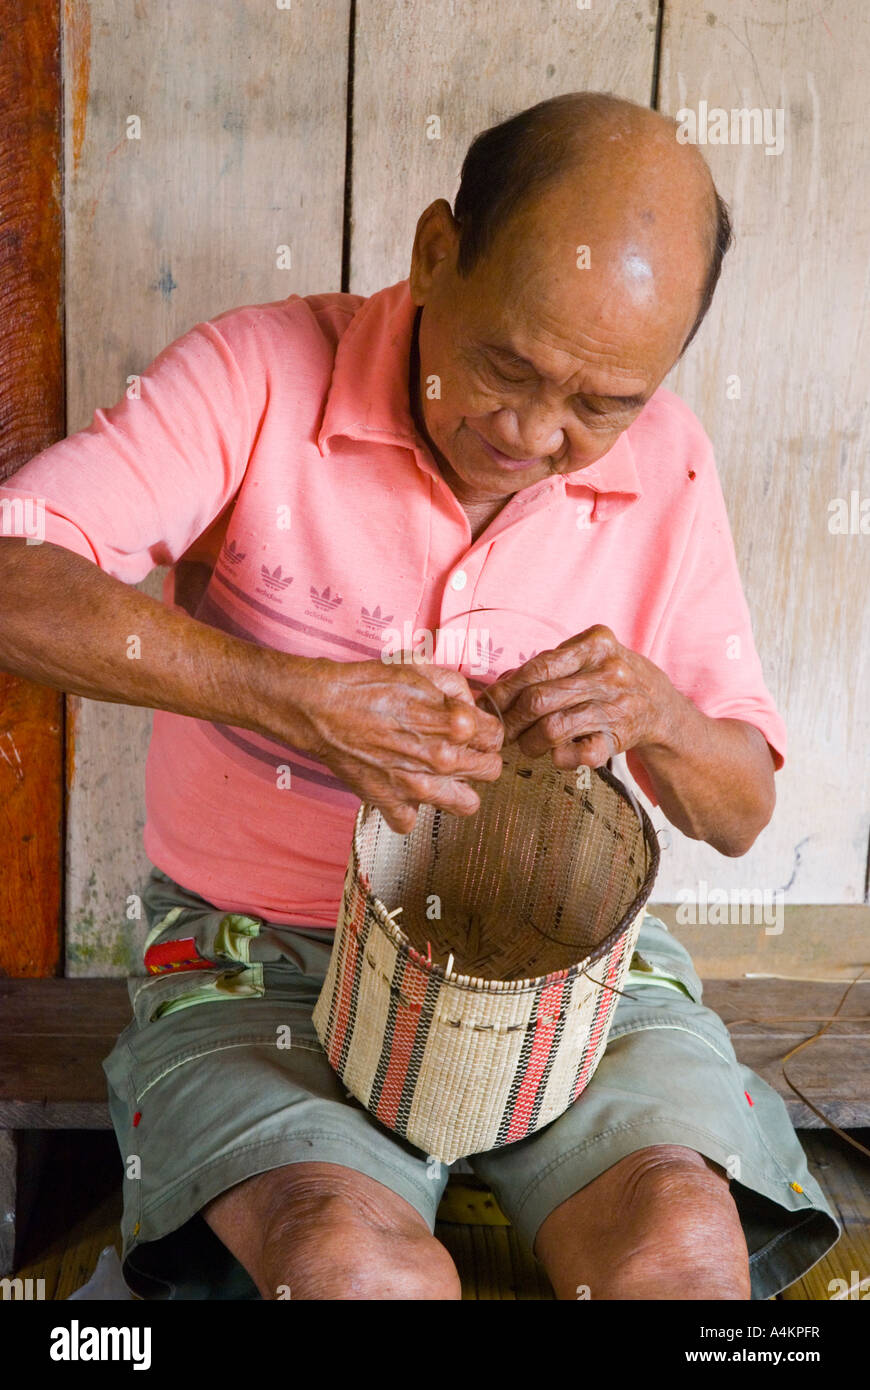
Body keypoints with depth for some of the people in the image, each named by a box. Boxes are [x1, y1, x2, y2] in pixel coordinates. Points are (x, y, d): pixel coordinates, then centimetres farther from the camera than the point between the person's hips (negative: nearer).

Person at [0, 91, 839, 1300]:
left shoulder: (666, 468, -1)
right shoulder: (260, 376, -11)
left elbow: (742, 813, 6)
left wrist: (661, 718, -17)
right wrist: (290, 693, -32)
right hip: (264, 946, -2)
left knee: (683, 1243, -22)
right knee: (358, 1266, -27)